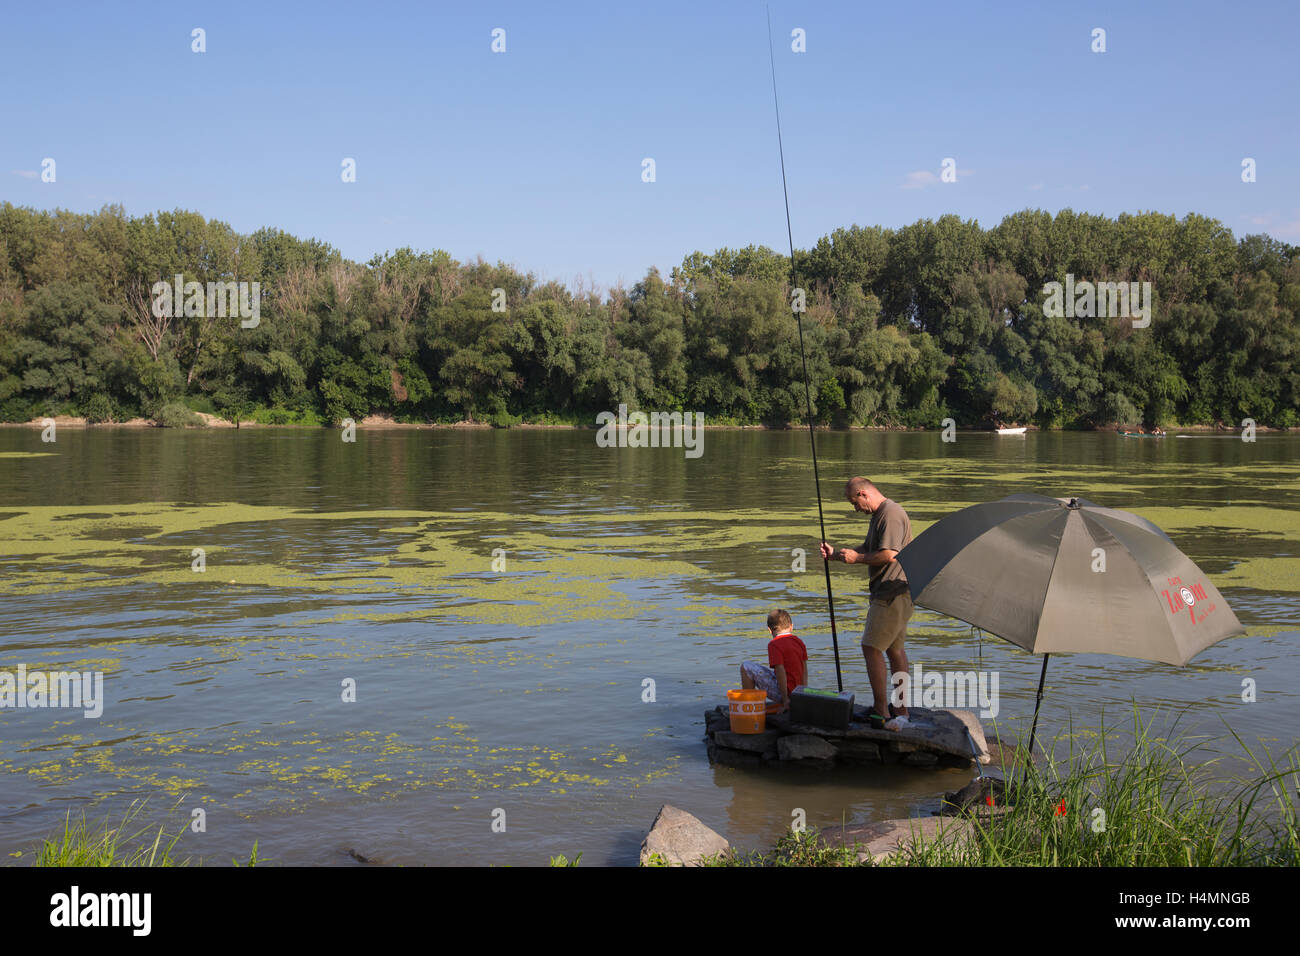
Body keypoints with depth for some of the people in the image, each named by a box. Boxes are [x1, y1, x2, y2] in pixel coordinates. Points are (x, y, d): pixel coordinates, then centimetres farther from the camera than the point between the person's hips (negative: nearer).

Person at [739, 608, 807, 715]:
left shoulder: (774, 644, -12)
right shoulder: (799, 642, 11)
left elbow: (781, 671, -20)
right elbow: (804, 669, 13)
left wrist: (785, 700, -17)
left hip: (786, 691, -8)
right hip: (796, 691, 8)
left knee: (746, 667, -6)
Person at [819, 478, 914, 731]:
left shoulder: (891, 514, -16)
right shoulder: (879, 515, 18)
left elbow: (889, 555, -24)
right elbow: (867, 551, 24)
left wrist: (856, 558, -14)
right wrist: (836, 555, 14)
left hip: (893, 593, -11)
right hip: (893, 593, 11)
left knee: (872, 646, -10)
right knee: (894, 648, 14)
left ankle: (881, 712, -7)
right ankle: (901, 709, 20)